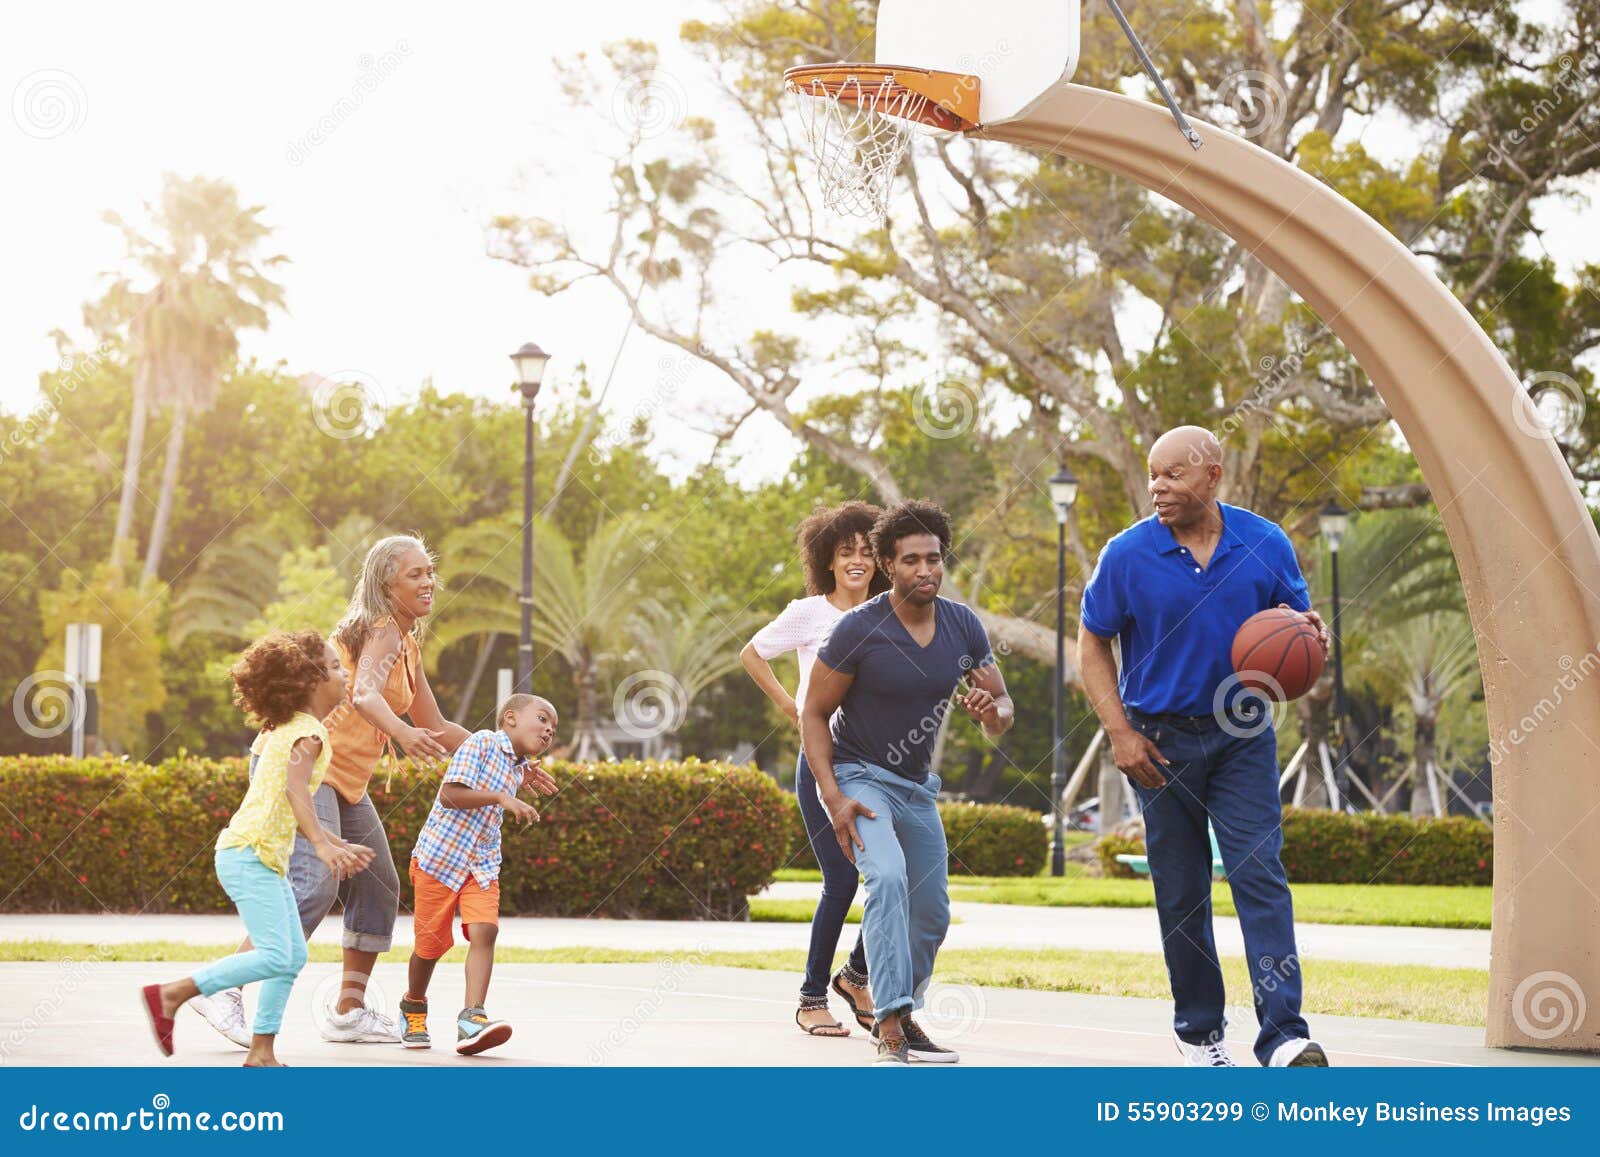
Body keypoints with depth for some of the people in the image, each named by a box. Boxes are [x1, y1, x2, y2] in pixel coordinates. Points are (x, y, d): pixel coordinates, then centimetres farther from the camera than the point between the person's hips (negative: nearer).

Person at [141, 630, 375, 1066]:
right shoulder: (309, 733, -10)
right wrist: (322, 845, -38)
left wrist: (337, 846, 25)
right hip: (250, 854, -10)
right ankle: (169, 996, -12)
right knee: (275, 956, -16)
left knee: (293, 955, 9)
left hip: (264, 858, 10)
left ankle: (261, 1053, 10)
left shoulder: (288, 729, 19)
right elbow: (295, 790, -28)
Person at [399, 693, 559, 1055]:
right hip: (440, 857, -6)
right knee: (430, 940, 4)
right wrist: (502, 797, -26)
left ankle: (472, 1017, -23)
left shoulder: (518, 769, 14)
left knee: (484, 930, -17)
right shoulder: (482, 743, -10)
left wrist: (522, 784, 17)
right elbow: (450, 794, -22)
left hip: (482, 865, 6)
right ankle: (413, 1008, 30)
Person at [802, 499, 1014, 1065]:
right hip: (858, 776, -6)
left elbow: (1003, 712, 1)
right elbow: (813, 714, -12)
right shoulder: (859, 628, -19)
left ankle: (900, 1015, 33)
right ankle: (890, 1029, -33)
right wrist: (833, 798, -22)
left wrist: (991, 711, -25)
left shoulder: (963, 626, -6)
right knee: (887, 876, -29)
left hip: (917, 785, 6)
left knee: (932, 914, 11)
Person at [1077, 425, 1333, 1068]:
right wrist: (1120, 734, -7)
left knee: (1260, 874, -11)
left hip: (1243, 733, 0)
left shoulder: (1266, 545, -2)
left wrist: (1308, 634, -14)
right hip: (1161, 739, 0)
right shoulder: (1128, 555, -6)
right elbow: (1092, 646, 2)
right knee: (1181, 891, 7)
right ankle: (1198, 1029, 21)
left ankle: (1284, 1035, -16)